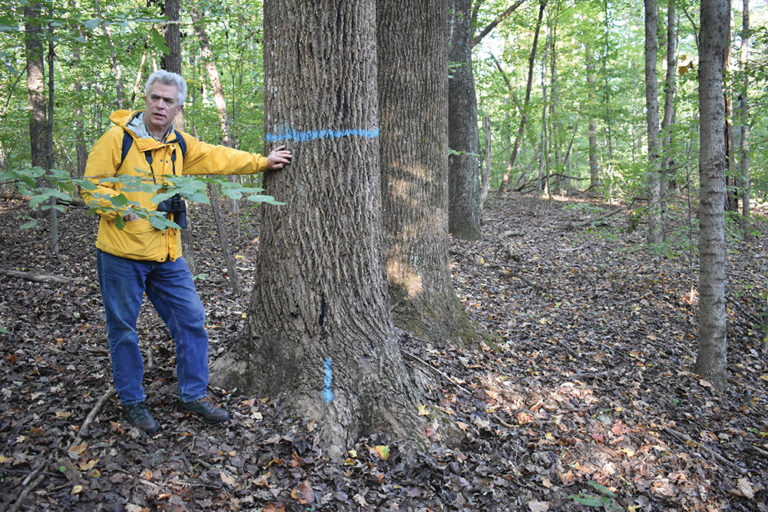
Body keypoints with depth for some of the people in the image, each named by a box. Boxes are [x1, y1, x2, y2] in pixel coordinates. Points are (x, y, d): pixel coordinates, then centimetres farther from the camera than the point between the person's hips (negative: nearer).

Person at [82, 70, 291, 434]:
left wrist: (262, 162, 24)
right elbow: (92, 187, -6)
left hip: (167, 255, 6)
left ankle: (193, 394, 22)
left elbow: (218, 157, 22)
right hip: (121, 254, -5)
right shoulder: (117, 138, -8)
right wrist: (121, 206, -24)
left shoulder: (179, 144, 11)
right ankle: (132, 401, 24)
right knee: (123, 329, 6)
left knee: (191, 319, 7)